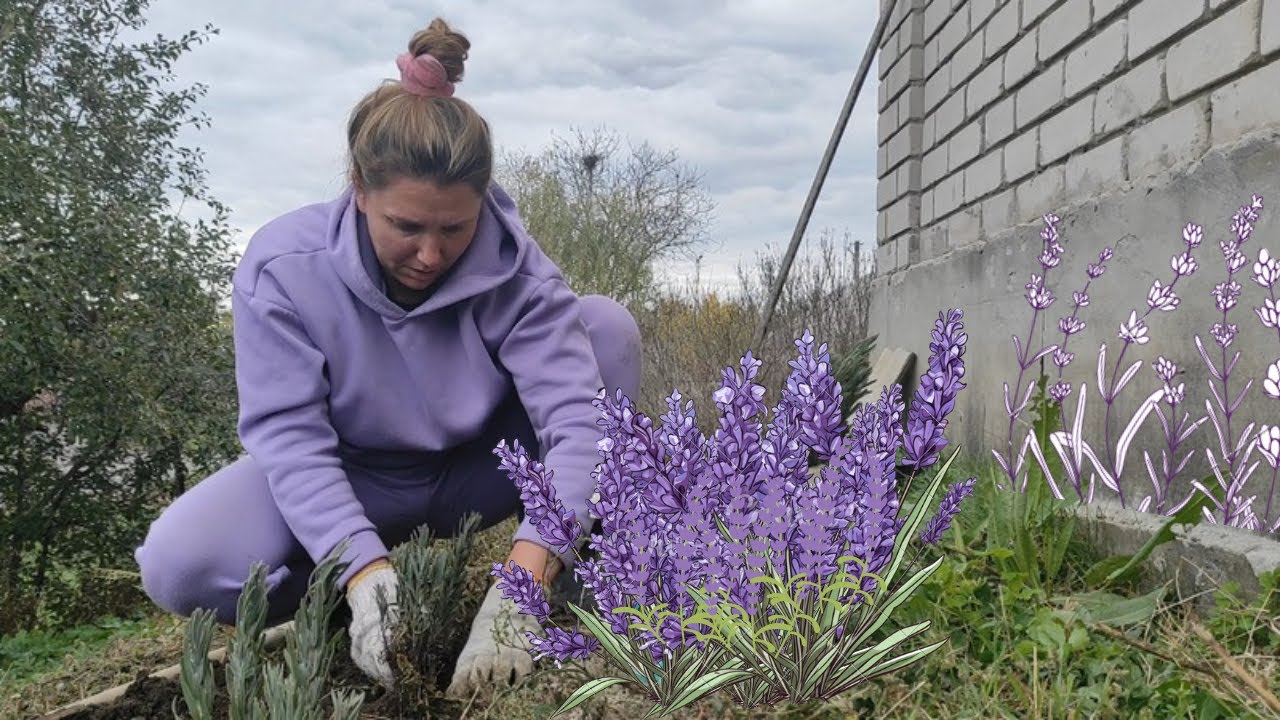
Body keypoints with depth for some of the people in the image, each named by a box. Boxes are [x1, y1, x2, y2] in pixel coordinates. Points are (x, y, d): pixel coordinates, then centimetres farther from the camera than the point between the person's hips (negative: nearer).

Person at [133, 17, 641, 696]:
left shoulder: (512, 264, -24)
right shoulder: (283, 265, -25)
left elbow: (574, 416, -33)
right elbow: (290, 435, -28)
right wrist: (367, 575, -44)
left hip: (476, 472, 1)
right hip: (349, 483, 0)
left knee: (606, 325, -21)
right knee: (180, 564, -29)